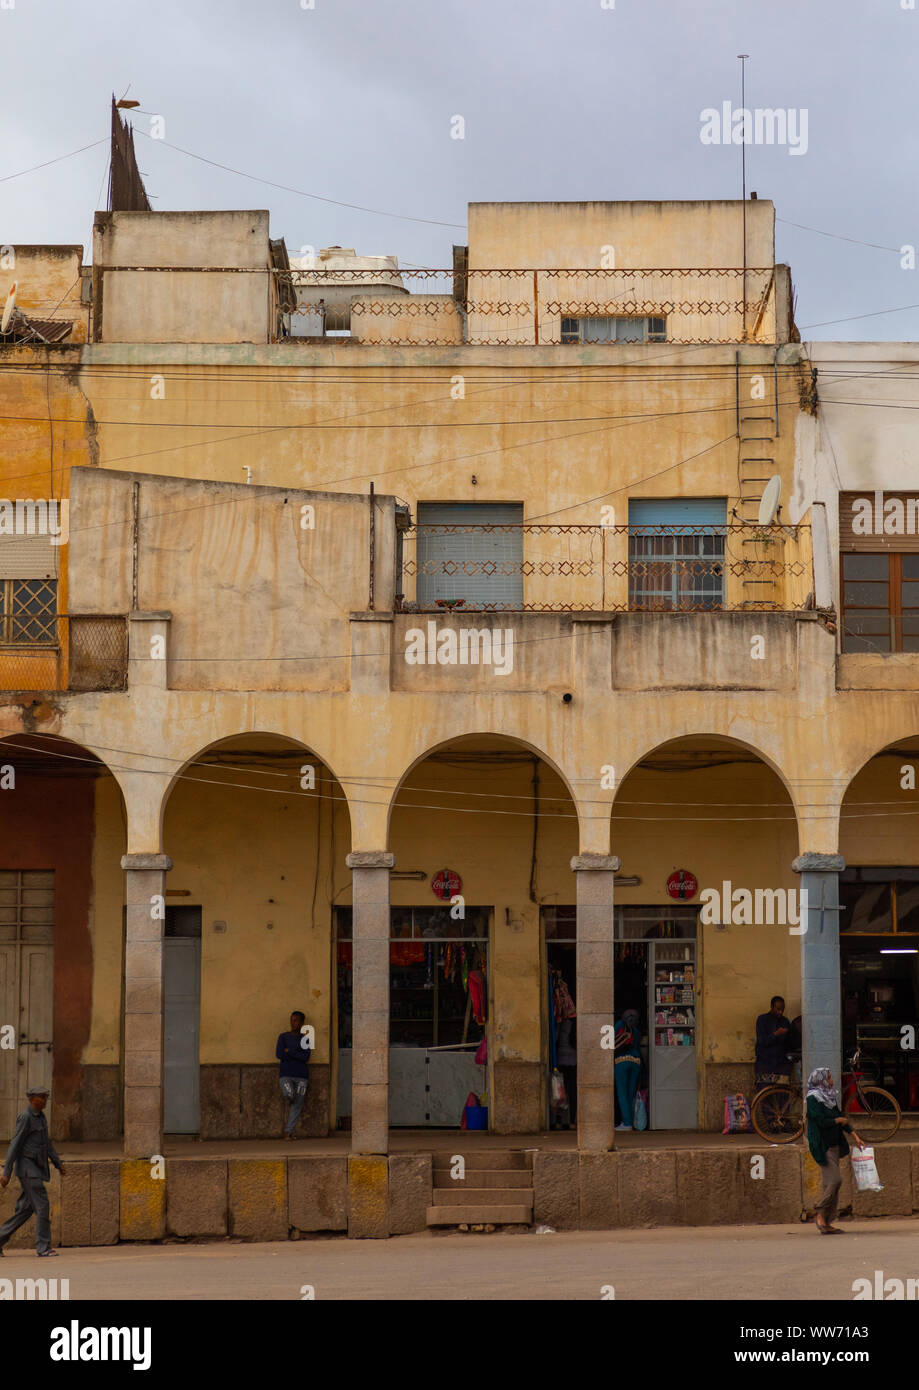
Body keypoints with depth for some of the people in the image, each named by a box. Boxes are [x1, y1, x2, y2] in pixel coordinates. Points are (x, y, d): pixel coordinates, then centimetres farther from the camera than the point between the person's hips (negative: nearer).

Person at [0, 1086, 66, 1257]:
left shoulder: (40, 1117, 16)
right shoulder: (25, 1117, -14)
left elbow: (47, 1142, 25)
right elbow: (14, 1145, -16)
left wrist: (58, 1164, 21)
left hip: (37, 1169, 10)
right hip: (28, 1168, -10)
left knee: (25, 1209, 11)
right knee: (42, 1206, -10)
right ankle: (43, 1247, -7)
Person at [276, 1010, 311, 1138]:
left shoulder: (305, 1039, 9)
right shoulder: (283, 1037, 9)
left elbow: (306, 1057, -5)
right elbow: (279, 1054, -4)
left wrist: (289, 1052, -7)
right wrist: (298, 1056, -5)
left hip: (301, 1076, 1)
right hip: (286, 1074, -1)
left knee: (297, 1105, -3)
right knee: (289, 1095, -25)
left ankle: (288, 1132, 3)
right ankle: (289, 1101, 11)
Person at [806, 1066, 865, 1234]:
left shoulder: (829, 1097, 15)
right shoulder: (813, 1099, -10)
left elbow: (841, 1117, 17)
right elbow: (821, 1121, -19)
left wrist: (855, 1137, 12)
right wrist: (839, 1120, -4)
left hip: (834, 1145, 9)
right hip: (822, 1146, -9)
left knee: (831, 1183, 6)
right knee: (835, 1179, -17)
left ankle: (827, 1223, 7)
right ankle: (821, 1215, -7)